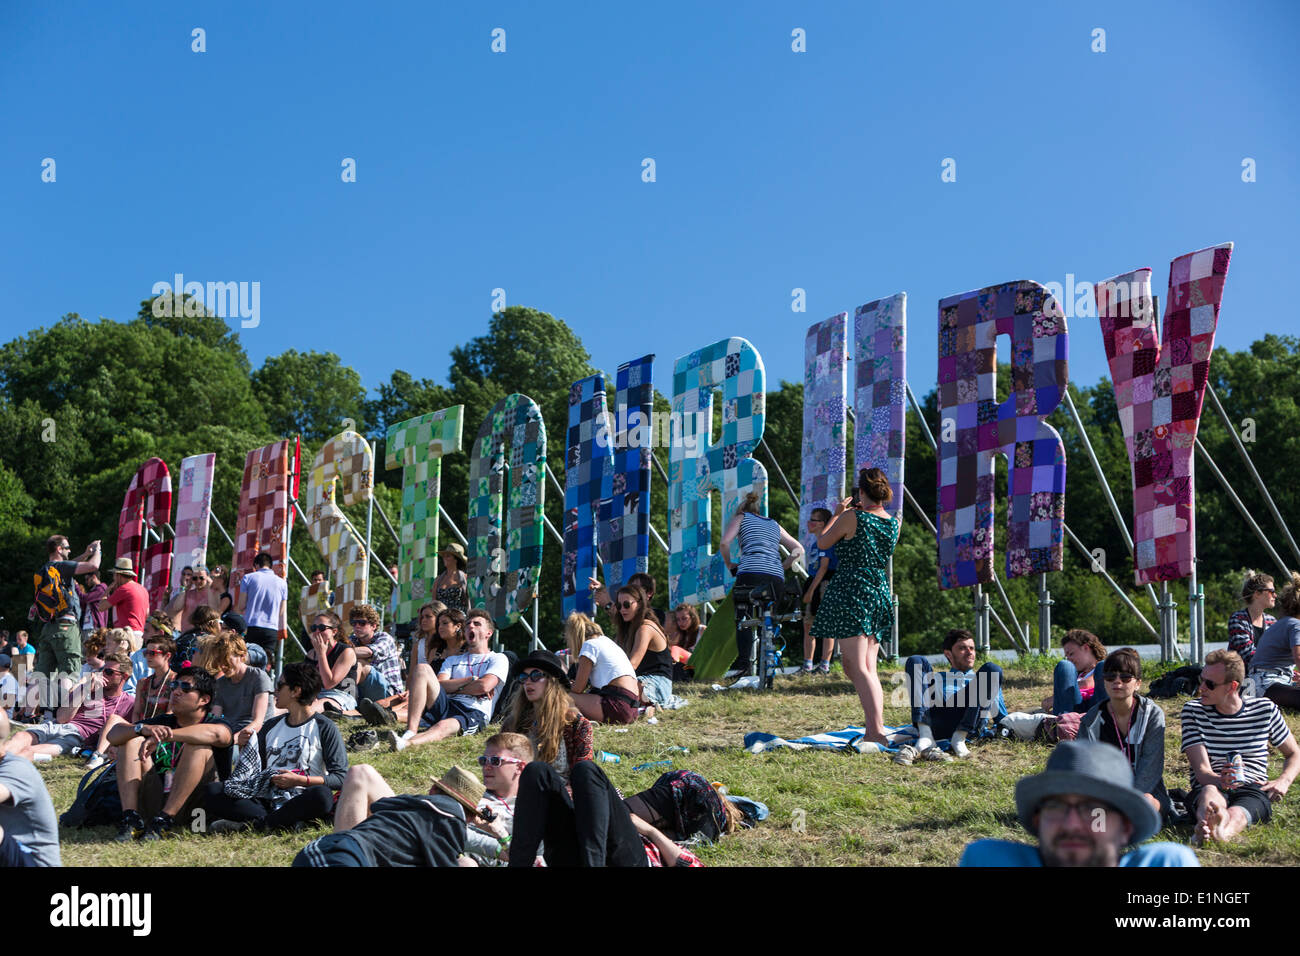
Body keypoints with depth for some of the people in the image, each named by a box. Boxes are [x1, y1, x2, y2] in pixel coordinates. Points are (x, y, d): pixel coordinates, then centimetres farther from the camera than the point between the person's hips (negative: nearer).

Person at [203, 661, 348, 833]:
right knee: (212, 791, -16)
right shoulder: (271, 725, 22)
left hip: (299, 802, -5)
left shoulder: (324, 727, 3)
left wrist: (300, 780, -13)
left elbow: (340, 777, -5)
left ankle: (253, 823, -32)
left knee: (322, 795, -39)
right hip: (266, 800, 5)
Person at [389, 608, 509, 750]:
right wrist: (471, 680, -1)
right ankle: (410, 732, -34)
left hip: (474, 713, -4)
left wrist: (452, 687, 8)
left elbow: (484, 686, -4)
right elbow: (440, 685, 9)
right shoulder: (452, 660, 30)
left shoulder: (498, 659, 16)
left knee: (443, 727, -38)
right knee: (423, 669, -18)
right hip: (445, 706, 5)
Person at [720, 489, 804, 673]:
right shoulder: (775, 525, 31)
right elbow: (798, 550, 24)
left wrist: (729, 564, 15)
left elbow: (725, 542, 2)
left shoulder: (741, 518, 19)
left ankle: (744, 663, -14)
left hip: (751, 573, -4)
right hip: (777, 578, 4)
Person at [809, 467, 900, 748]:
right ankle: (876, 728, 9)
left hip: (851, 592, -7)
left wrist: (837, 514, 17)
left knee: (858, 667, -8)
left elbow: (822, 543, 4)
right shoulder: (895, 522, 7)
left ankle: (876, 731, -17)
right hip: (880, 595, 7)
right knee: (869, 667, 13)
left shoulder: (852, 517, -11)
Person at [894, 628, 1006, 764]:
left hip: (969, 723, -1)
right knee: (916, 661, -12)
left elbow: (1002, 717, 34)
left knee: (992, 669, -16)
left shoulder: (981, 679, 40)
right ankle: (925, 739, -30)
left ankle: (959, 738, -25)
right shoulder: (937, 678, 39)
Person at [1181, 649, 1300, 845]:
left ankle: (1219, 834, -72)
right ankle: (1210, 822, -74)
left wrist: (1284, 780, -1)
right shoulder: (1193, 710, 5)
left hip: (1253, 790, 1)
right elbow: (1201, 771, -3)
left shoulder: (1265, 709, 9)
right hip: (1211, 787, 0)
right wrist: (1220, 781, -28)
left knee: (1235, 815, -38)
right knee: (1210, 793, -41)